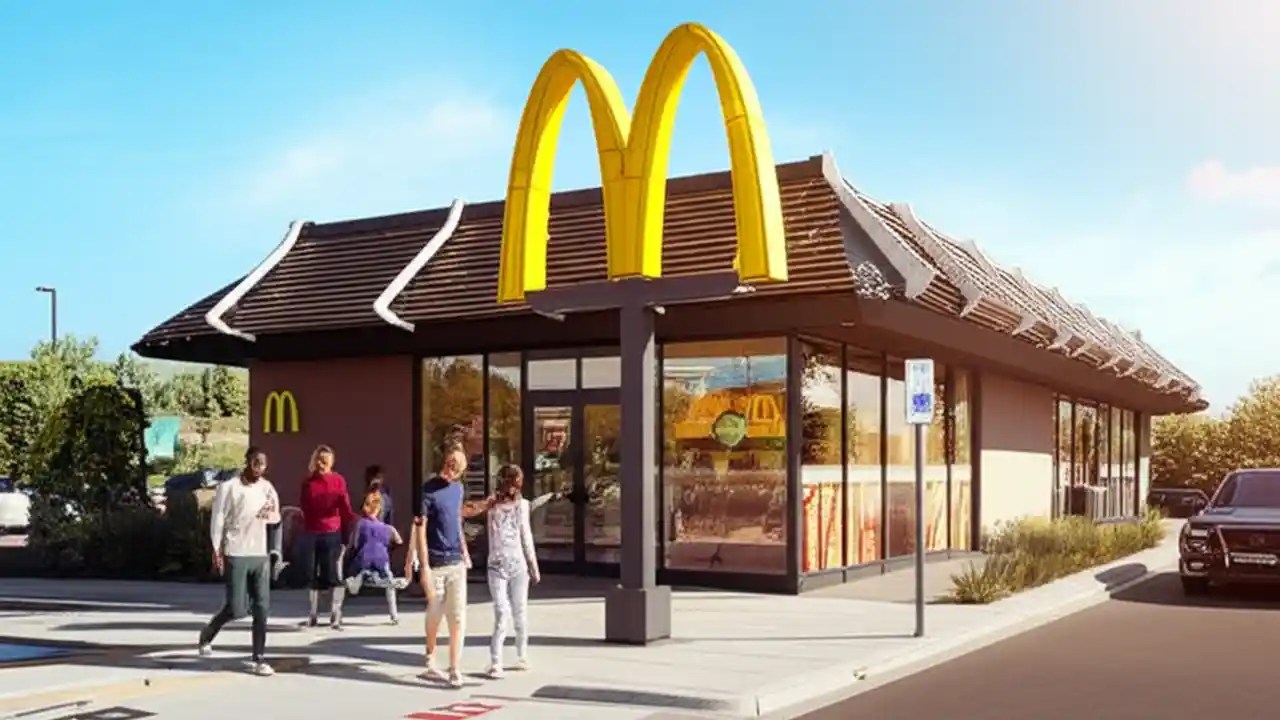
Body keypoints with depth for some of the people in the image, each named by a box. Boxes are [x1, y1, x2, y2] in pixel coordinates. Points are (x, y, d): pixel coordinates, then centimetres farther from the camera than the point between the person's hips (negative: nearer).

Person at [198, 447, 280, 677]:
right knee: (237, 609, -3)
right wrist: (217, 551, -11)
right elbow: (217, 520, -7)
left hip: (260, 555, 5)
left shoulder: (267, 487, 8)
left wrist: (272, 514, -6)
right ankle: (207, 635, 26)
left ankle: (259, 659, 6)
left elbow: (276, 516, 18)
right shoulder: (228, 487, -8)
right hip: (236, 555, -5)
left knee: (261, 608, 0)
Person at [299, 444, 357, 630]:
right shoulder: (308, 482, 7)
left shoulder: (338, 480, -1)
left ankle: (335, 616, 0)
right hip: (312, 534, 3)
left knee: (334, 576, -3)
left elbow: (345, 507, -5)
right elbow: (304, 507, 10)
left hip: (333, 533, -3)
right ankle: (312, 615, 19)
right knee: (314, 576, 10)